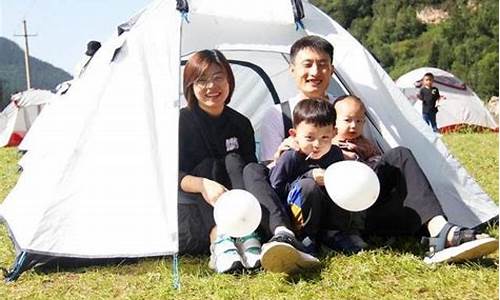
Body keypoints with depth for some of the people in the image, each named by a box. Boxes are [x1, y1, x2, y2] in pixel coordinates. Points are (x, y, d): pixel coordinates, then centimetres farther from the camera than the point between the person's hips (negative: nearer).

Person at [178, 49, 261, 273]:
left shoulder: (240, 125, 4)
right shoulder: (181, 122, -9)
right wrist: (203, 185, -40)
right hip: (190, 205, -2)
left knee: (234, 161, -22)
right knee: (207, 166, -27)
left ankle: (246, 235, -41)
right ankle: (219, 241, -49)